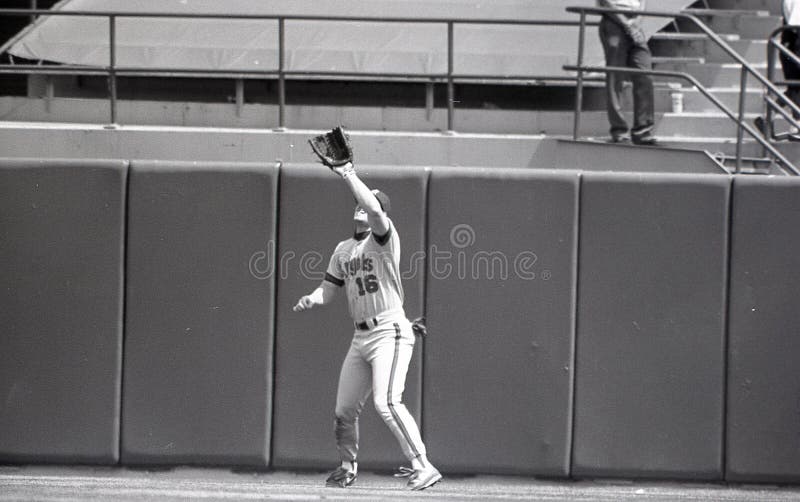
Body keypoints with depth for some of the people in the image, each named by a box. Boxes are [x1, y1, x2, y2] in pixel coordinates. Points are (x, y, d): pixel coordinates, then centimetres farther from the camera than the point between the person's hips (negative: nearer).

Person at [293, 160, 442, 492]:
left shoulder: (384, 237, -7)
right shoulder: (343, 250, 16)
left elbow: (374, 209, -28)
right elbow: (327, 291, 20)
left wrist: (348, 174, -20)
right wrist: (311, 300, -3)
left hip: (390, 332, -8)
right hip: (360, 337, 8)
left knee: (386, 402, -24)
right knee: (344, 410, 12)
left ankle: (423, 467, -25)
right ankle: (348, 468, 34)